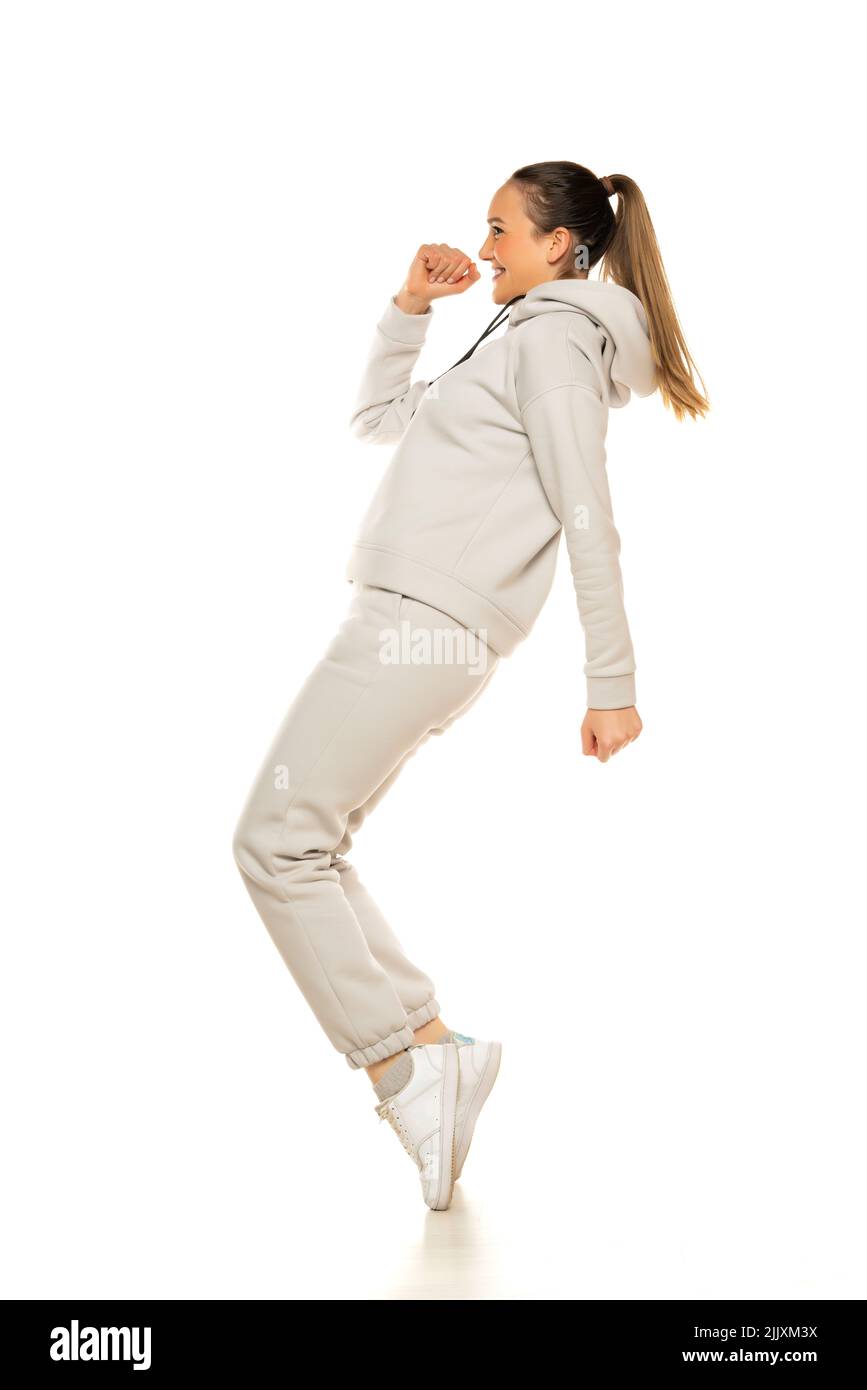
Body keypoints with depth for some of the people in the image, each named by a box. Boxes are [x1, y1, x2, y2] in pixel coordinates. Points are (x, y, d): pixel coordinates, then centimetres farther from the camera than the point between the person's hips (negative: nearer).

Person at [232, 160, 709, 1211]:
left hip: (421, 628, -10)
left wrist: (611, 682, -18)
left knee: (277, 844, -9)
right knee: (310, 850, 11)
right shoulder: (520, 344, 26)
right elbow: (378, 419, 33)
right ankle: (432, 1046, 11)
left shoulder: (549, 338, -5)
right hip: (419, 629, 10)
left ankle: (400, 1065, -6)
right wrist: (409, 309, 21)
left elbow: (587, 518, -14)